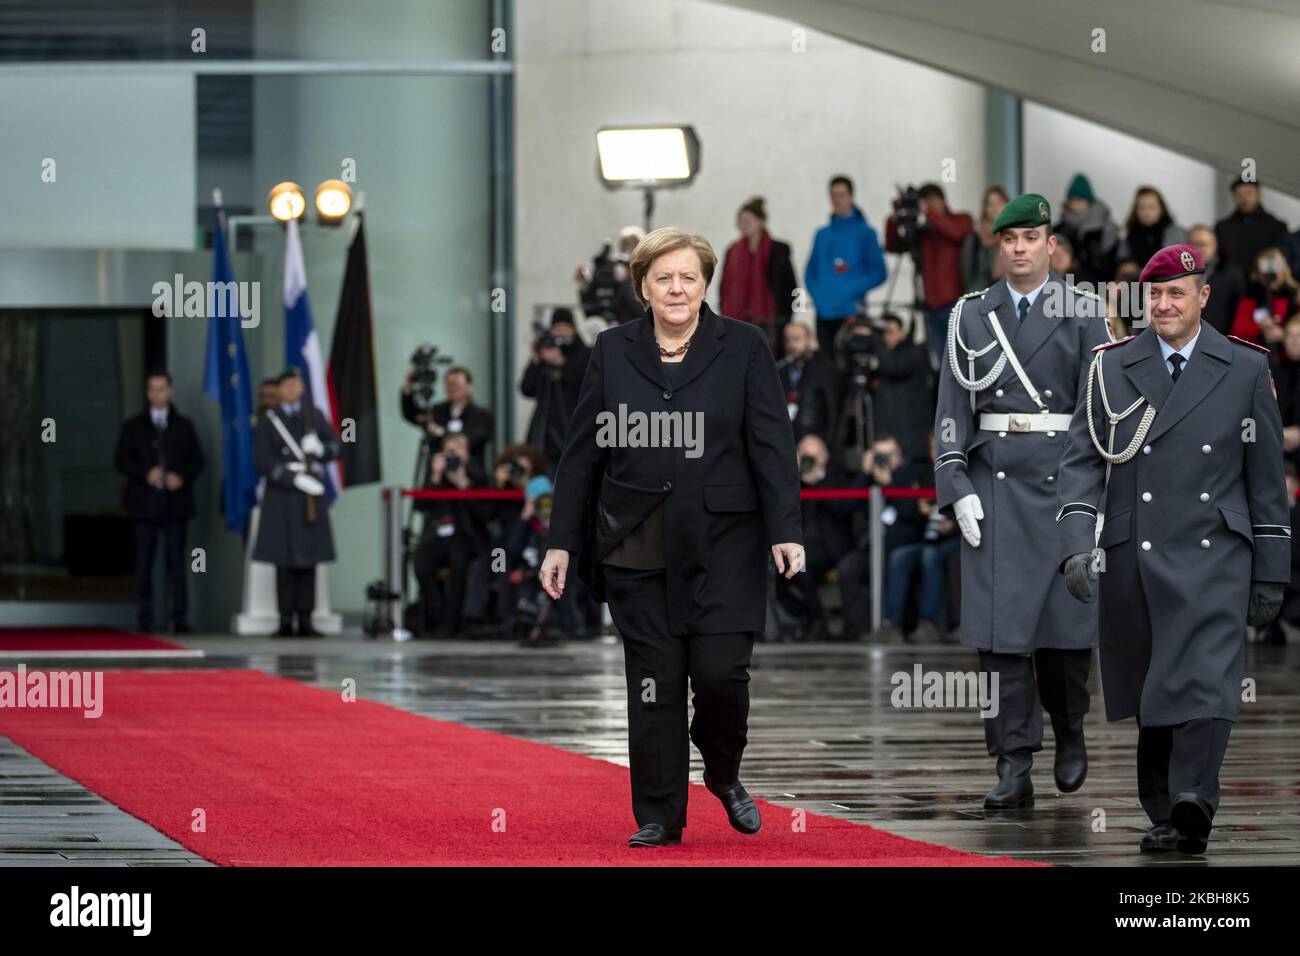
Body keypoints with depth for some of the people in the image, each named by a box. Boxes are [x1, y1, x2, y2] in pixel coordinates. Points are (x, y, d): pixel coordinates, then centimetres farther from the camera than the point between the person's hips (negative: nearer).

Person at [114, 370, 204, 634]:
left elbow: (197, 460, 10)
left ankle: (180, 617, -4)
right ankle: (145, 618, 1)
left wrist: (182, 477, -10)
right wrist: (145, 474, -13)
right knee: (144, 561, -1)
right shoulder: (133, 426, 11)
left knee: (176, 560, -4)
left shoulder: (184, 426, 13)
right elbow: (122, 459, 4)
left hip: (176, 501, 0)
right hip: (145, 503, 0)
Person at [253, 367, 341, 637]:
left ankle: (306, 620, 4)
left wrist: (320, 448, -11)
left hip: (312, 496, 3)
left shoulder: (315, 415, 14)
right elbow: (262, 460, -5)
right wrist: (296, 479, -15)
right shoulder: (268, 419, 4)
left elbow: (334, 446, 13)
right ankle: (286, 621, -2)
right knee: (285, 561, -5)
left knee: (309, 560, 1)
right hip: (281, 497, -3)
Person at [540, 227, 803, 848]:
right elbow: (582, 453, 9)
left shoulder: (743, 347, 3)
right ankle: (658, 815, 11)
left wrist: (785, 531, -9)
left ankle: (723, 773, 20)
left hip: (722, 543, -1)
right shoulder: (612, 352, 8)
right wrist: (560, 542, 6)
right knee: (653, 680, 2)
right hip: (637, 544, 2)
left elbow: (772, 446, 0)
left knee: (720, 670, -9)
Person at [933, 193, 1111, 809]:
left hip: (1062, 478, -1)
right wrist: (958, 490, -4)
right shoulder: (972, 316, 9)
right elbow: (953, 407, 6)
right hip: (993, 480, 1)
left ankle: (1070, 730, 29)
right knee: (999, 623, -5)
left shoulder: (1082, 313, 4)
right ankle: (1013, 768, -4)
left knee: (1066, 620, 2)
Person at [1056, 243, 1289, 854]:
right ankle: (1163, 816, 19)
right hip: (1134, 560, 2)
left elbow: (1266, 478, 8)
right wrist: (1076, 546, -13)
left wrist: (1271, 573, 6)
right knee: (1151, 696, 7)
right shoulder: (1111, 368, 7)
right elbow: (1081, 461, 2)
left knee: (1206, 684, -17)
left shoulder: (1246, 369, 6)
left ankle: (1192, 811, -25)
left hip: (1215, 557, -2)